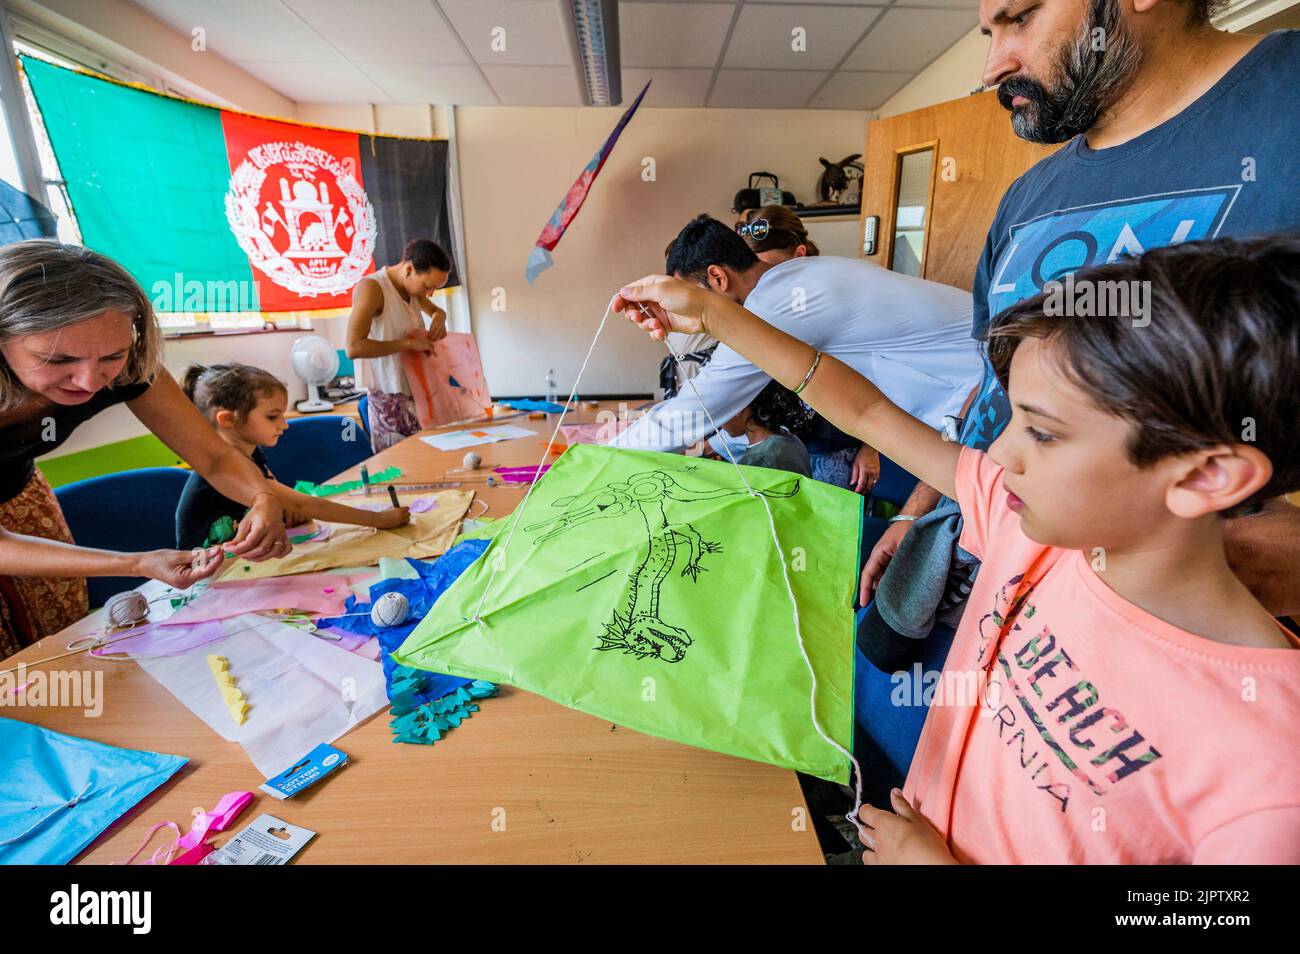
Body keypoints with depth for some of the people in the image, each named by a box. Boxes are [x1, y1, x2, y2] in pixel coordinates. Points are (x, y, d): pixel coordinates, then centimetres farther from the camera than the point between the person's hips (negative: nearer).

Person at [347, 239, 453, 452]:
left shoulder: (411, 285, 10)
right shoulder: (371, 288, -14)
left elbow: (436, 310, 32)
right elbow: (354, 348, -25)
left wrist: (439, 318, 8)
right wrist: (407, 343, -22)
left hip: (420, 396, 7)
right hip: (392, 403, -7)